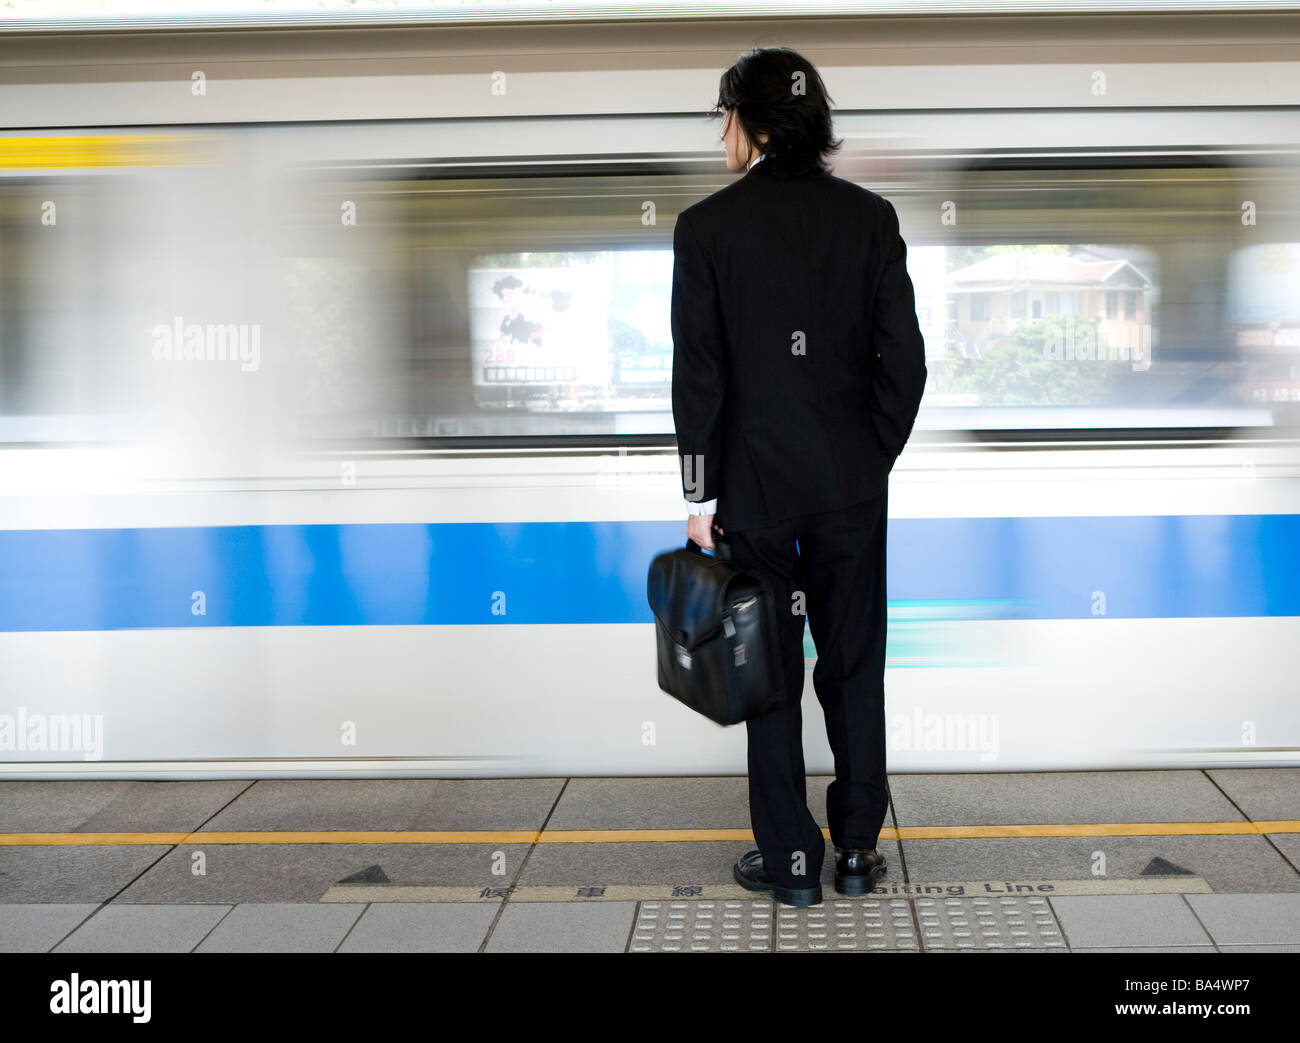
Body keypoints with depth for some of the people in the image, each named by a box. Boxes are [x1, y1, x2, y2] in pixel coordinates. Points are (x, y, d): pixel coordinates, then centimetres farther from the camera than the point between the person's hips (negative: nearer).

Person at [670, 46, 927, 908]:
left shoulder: (707, 225, -8)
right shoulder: (869, 217, -1)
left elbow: (698, 373, -9)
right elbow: (905, 361, -2)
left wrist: (702, 492, -2)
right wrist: (875, 457, 10)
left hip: (753, 485, -2)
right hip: (852, 485, 2)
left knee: (769, 673, 8)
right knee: (854, 667, 13)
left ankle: (791, 862, 16)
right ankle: (858, 851, 21)